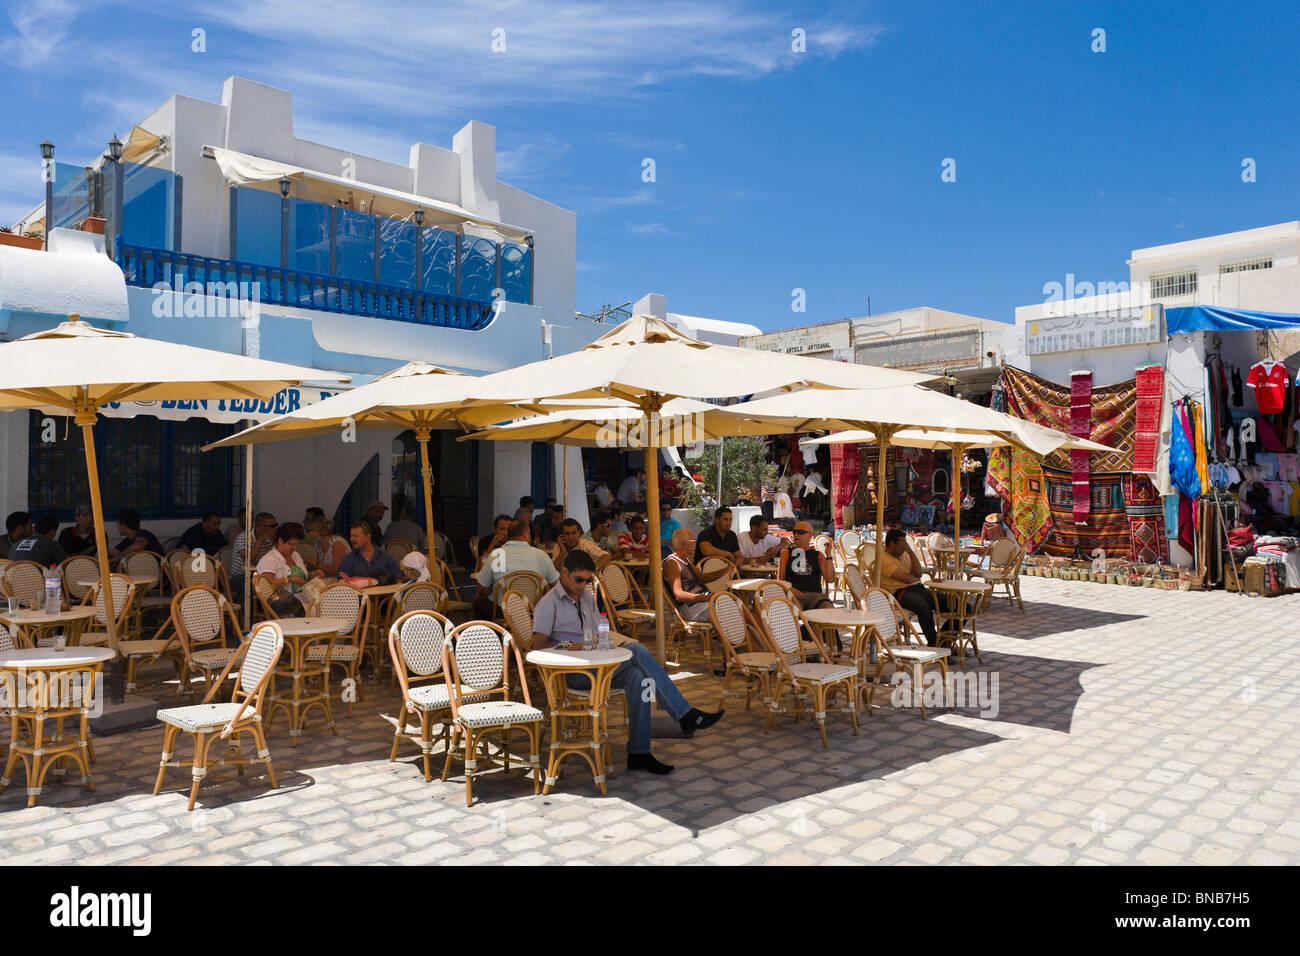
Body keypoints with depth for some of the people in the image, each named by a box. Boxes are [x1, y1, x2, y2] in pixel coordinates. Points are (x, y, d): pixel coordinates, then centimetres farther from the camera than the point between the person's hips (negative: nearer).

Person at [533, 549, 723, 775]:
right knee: (639, 652, -25)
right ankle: (686, 715, -24)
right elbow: (538, 645, -7)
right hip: (571, 673, -7)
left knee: (637, 676, -28)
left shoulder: (587, 598, 22)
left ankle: (638, 753, -26)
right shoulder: (549, 603, 0)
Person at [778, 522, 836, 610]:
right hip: (794, 595, -1)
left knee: (828, 608, -35)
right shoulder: (787, 553, 19)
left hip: (815, 594, 1)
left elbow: (830, 579, 7)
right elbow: (780, 580, 10)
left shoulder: (818, 555, 20)